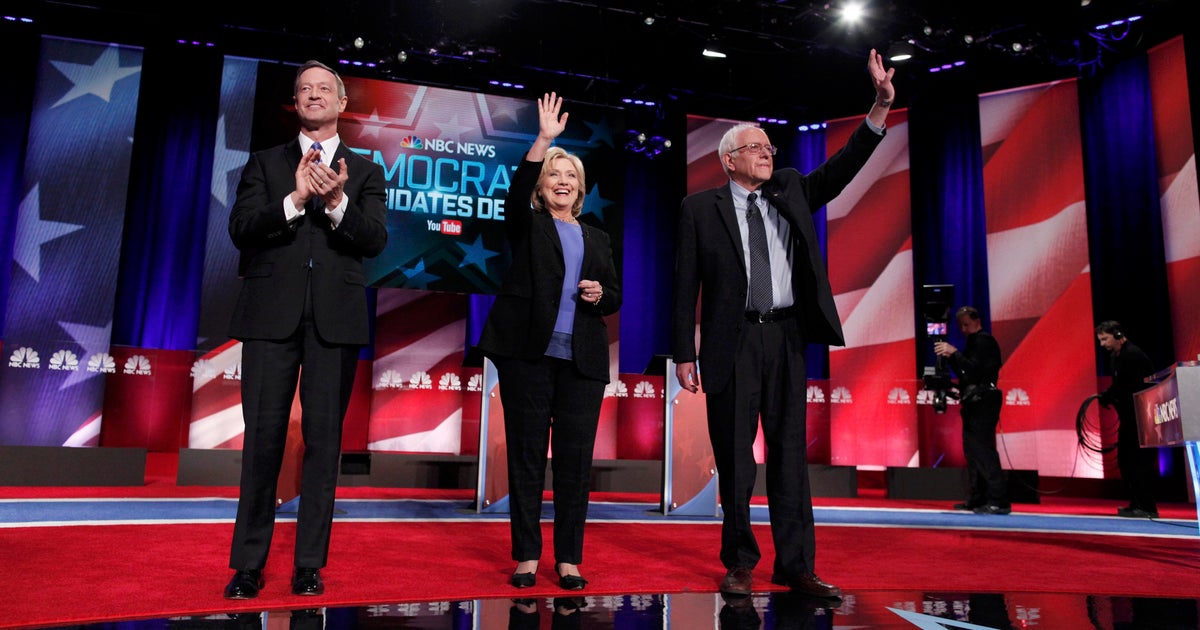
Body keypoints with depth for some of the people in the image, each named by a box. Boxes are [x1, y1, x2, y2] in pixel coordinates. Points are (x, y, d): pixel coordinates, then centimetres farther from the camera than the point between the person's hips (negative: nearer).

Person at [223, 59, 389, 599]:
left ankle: (310, 564, 11)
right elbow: (241, 228, 1)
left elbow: (375, 241, -1)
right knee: (262, 437, 1)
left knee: (324, 439, 2)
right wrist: (294, 200, -14)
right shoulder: (265, 163, 15)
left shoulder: (365, 171, 13)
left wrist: (337, 203, -18)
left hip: (335, 317, 0)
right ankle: (248, 564, 12)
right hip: (272, 313, 1)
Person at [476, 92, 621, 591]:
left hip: (583, 362, 3)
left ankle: (569, 558, 12)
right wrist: (544, 139, -22)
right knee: (526, 455, 2)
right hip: (528, 354, -2)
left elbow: (615, 296, 19)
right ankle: (526, 555, 12)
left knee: (576, 460, 2)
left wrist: (601, 294, -4)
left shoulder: (597, 238, 19)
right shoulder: (527, 226, 9)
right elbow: (516, 190, -13)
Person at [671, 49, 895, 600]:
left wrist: (880, 107, -8)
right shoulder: (701, 208, 3)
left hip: (786, 337, 3)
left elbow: (841, 169, 3)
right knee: (734, 457, 4)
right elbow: (686, 286, 0)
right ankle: (739, 563, 18)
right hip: (732, 341, -3)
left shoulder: (791, 192, 14)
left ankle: (795, 565, 13)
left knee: (790, 452, 5)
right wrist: (683, 354, -5)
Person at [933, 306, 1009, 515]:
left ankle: (998, 501, -15)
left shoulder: (984, 341, -8)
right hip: (974, 403, 10)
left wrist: (954, 352, -20)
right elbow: (962, 371, 18)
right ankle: (977, 499, 17)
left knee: (983, 450, -14)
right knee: (973, 450, 11)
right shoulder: (974, 342, 21)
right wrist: (949, 355, 5)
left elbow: (975, 369, -19)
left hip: (982, 401, -10)